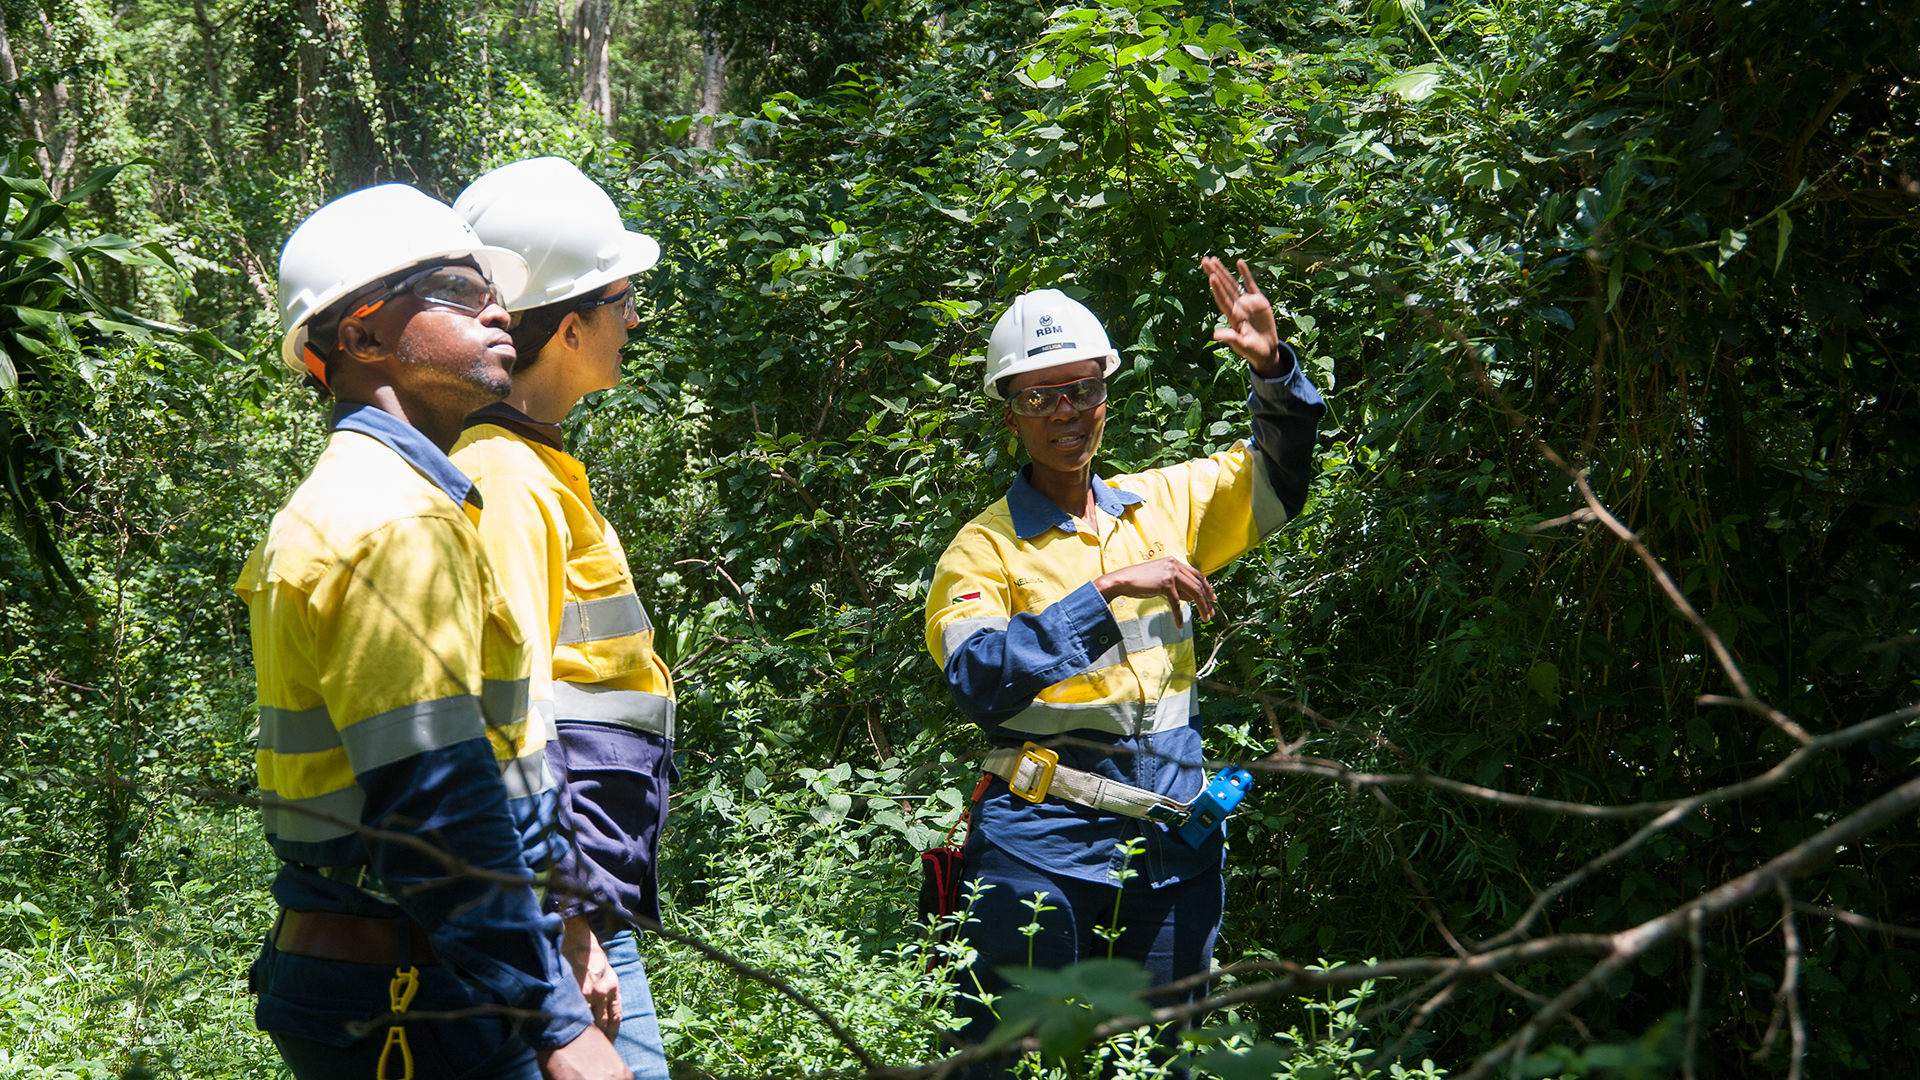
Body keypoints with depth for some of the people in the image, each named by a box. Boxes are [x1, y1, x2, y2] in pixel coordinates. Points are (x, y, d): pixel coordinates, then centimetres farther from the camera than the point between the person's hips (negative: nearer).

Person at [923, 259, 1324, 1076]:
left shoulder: (1163, 504, 10)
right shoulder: (986, 547, -5)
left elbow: (1277, 475, 23)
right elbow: (979, 680, -21)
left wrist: (1273, 369, 4)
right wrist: (1109, 590, -24)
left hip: (1174, 840, 5)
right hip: (1045, 845, -4)